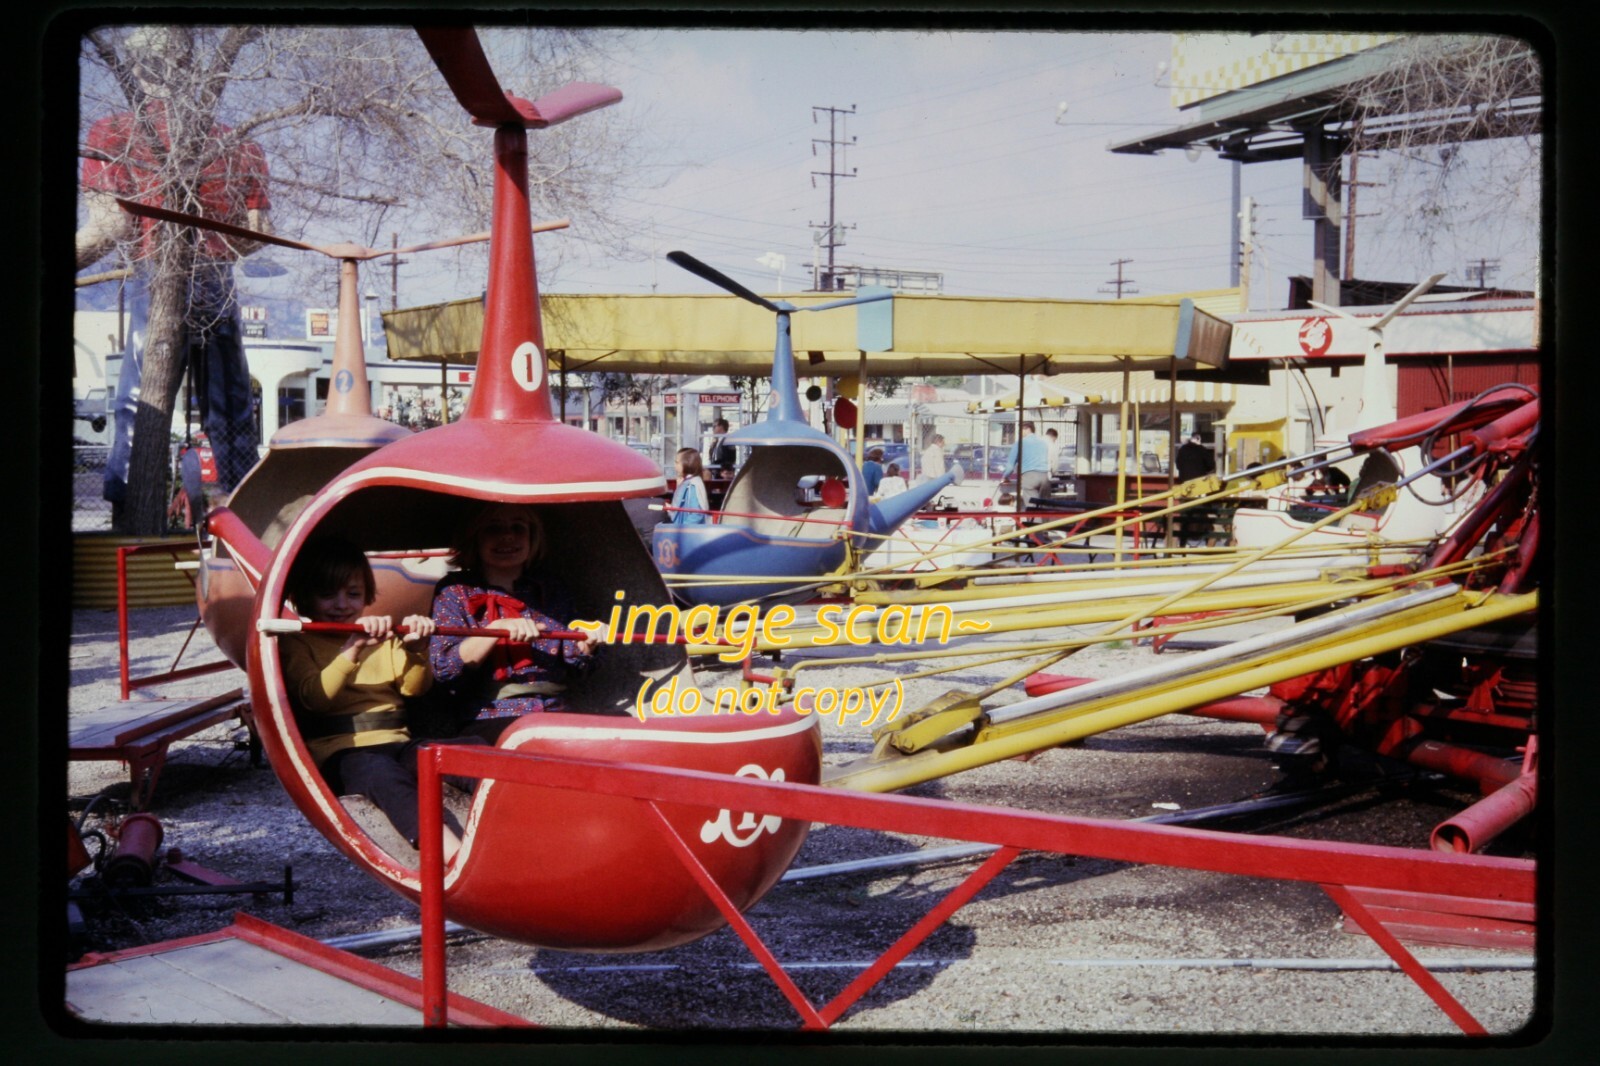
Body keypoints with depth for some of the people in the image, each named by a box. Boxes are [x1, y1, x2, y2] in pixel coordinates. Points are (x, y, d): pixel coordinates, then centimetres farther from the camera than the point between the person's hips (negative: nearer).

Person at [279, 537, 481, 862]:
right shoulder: (297, 644, 9)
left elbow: (414, 688, 10)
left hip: (396, 744, 6)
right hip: (340, 754, -6)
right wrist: (352, 650, -24)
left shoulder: (383, 638, 24)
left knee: (471, 748, -21)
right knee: (382, 773, -39)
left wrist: (415, 652, -10)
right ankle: (453, 855, -58)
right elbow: (313, 697, -11)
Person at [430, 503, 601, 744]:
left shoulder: (549, 587, 17)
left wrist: (584, 646, -6)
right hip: (488, 722, -4)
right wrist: (497, 629, -19)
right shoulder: (455, 591, 6)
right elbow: (443, 668, -8)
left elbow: (574, 667, 17)